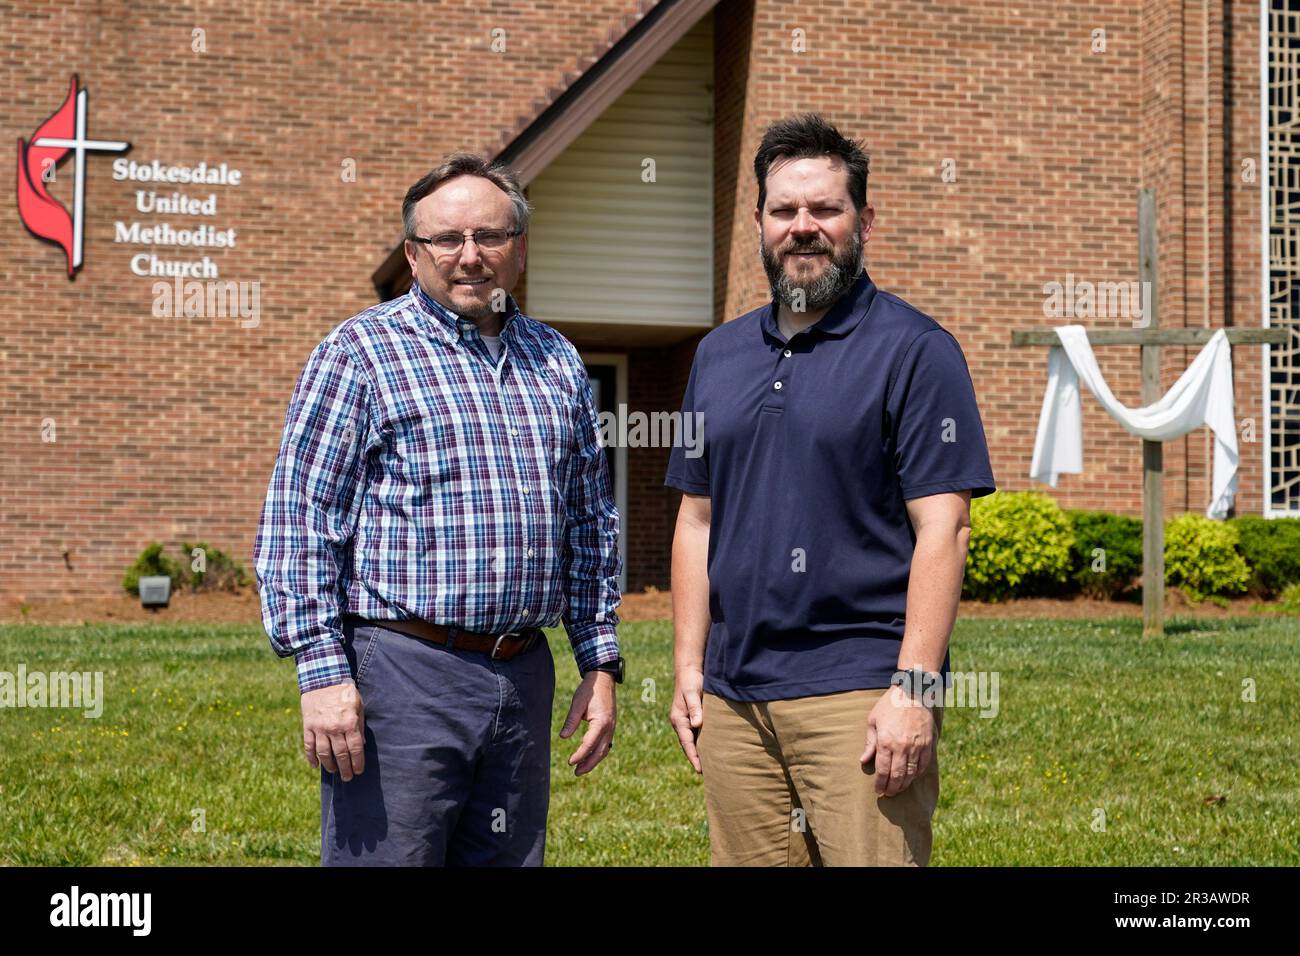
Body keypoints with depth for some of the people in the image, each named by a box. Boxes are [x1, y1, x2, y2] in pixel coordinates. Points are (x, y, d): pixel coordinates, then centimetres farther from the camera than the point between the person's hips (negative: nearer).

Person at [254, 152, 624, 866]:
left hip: (523, 679, 6)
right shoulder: (359, 352, -2)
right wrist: (322, 671, -15)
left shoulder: (556, 362, 15)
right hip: (400, 672, -5)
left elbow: (592, 526, 20)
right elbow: (296, 519, -7)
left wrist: (601, 663, 14)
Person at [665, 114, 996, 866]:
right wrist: (689, 665, 10)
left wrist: (915, 688, -17)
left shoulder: (914, 351, -3)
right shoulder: (721, 356, 15)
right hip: (734, 698, 6)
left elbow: (942, 530, -10)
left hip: (860, 691, -6)